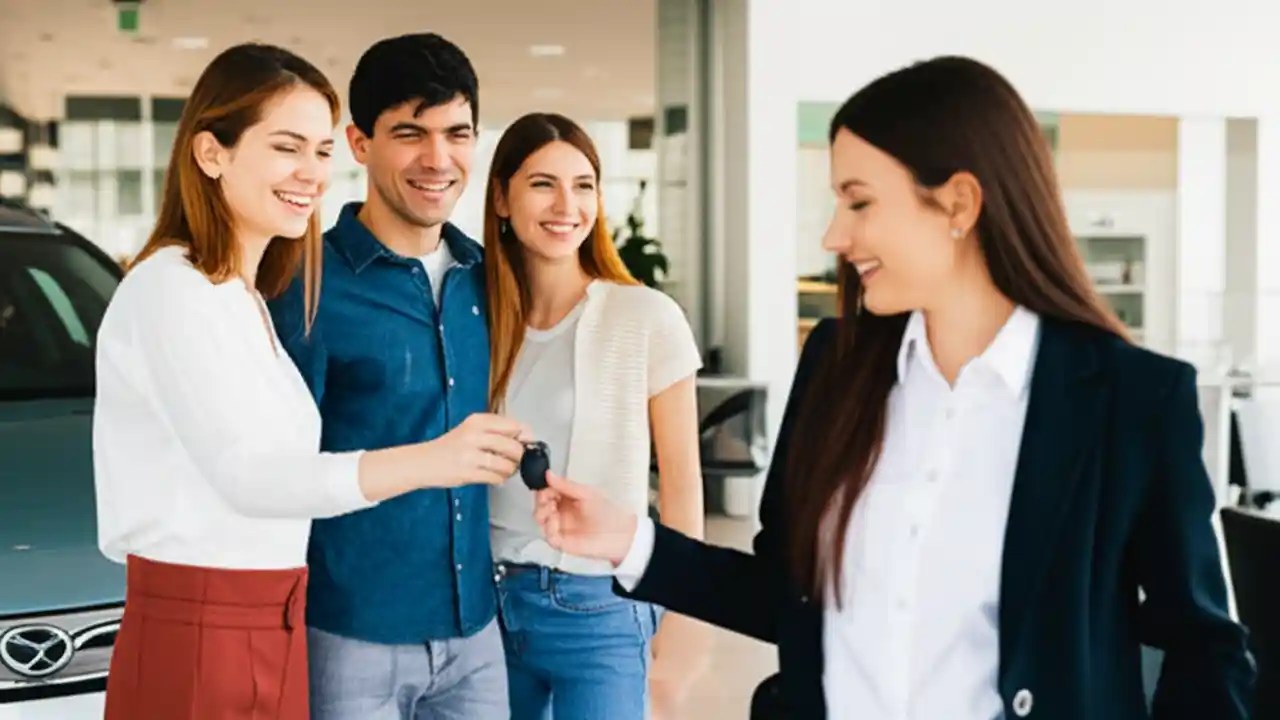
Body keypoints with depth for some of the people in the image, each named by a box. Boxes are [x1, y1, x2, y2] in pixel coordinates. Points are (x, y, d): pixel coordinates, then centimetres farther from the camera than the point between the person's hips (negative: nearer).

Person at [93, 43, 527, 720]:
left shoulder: (244, 298, 15)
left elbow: (271, 465, 11)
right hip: (195, 638, -8)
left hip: (270, 634, 8)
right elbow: (244, 473, -25)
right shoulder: (169, 290, -13)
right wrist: (429, 460, -36)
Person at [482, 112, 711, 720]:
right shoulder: (479, 319, 2)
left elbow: (680, 482, -6)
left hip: (598, 608, -4)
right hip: (491, 598, 4)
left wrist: (681, 623, -6)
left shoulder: (648, 317, -9)